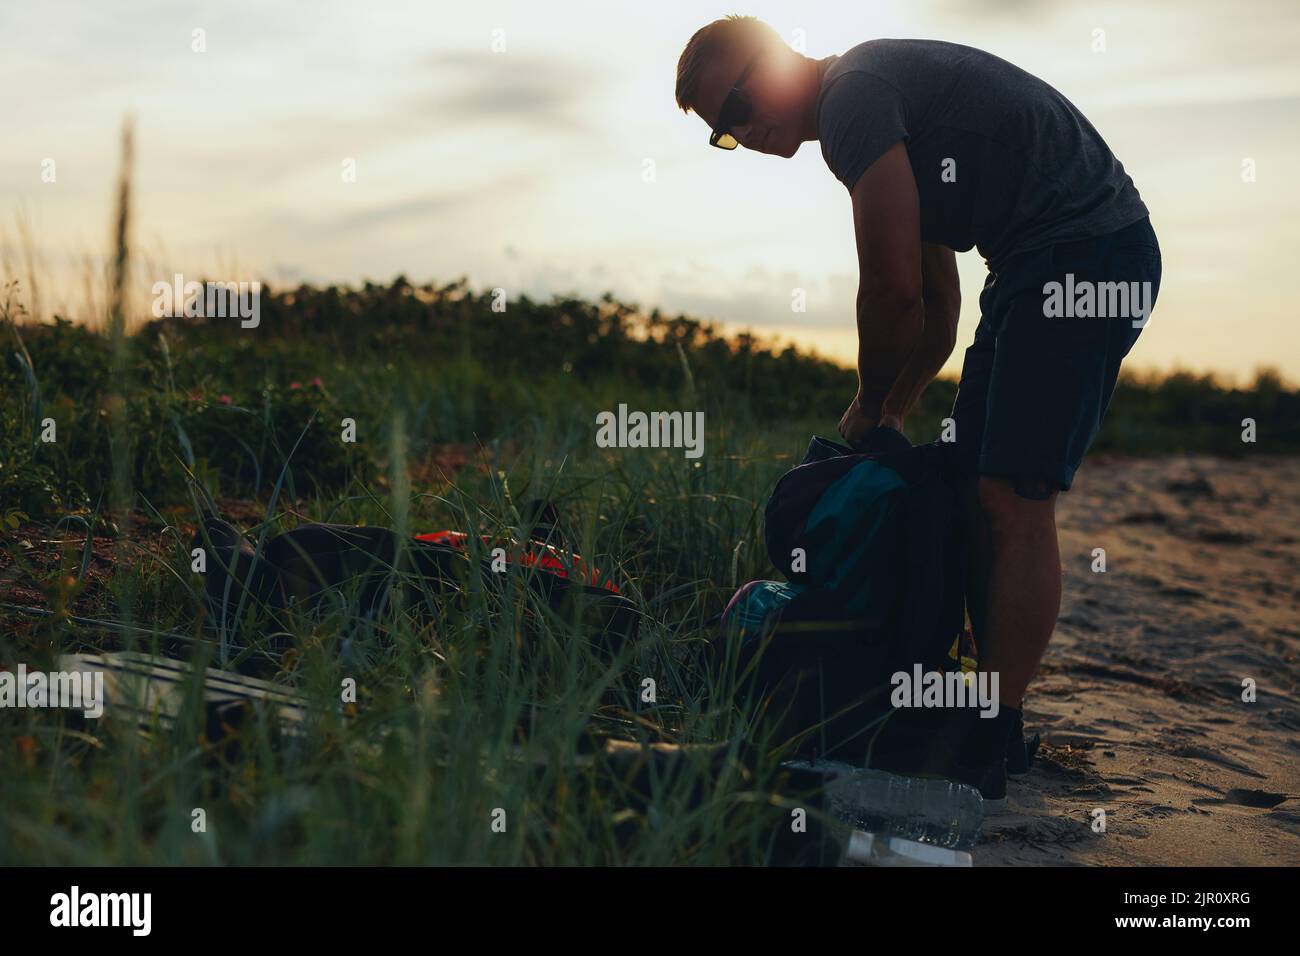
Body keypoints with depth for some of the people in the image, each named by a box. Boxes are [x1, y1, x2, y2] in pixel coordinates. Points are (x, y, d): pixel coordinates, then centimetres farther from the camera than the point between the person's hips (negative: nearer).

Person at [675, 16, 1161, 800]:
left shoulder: (856, 95, -13)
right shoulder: (876, 107, 19)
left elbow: (894, 290, -16)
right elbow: (936, 302, 21)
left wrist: (869, 406, 0)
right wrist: (891, 416, 16)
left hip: (1085, 256, -10)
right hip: (1035, 267, 10)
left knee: (1012, 502, -11)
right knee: (977, 495, 10)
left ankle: (986, 753, -5)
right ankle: (991, 714, 18)